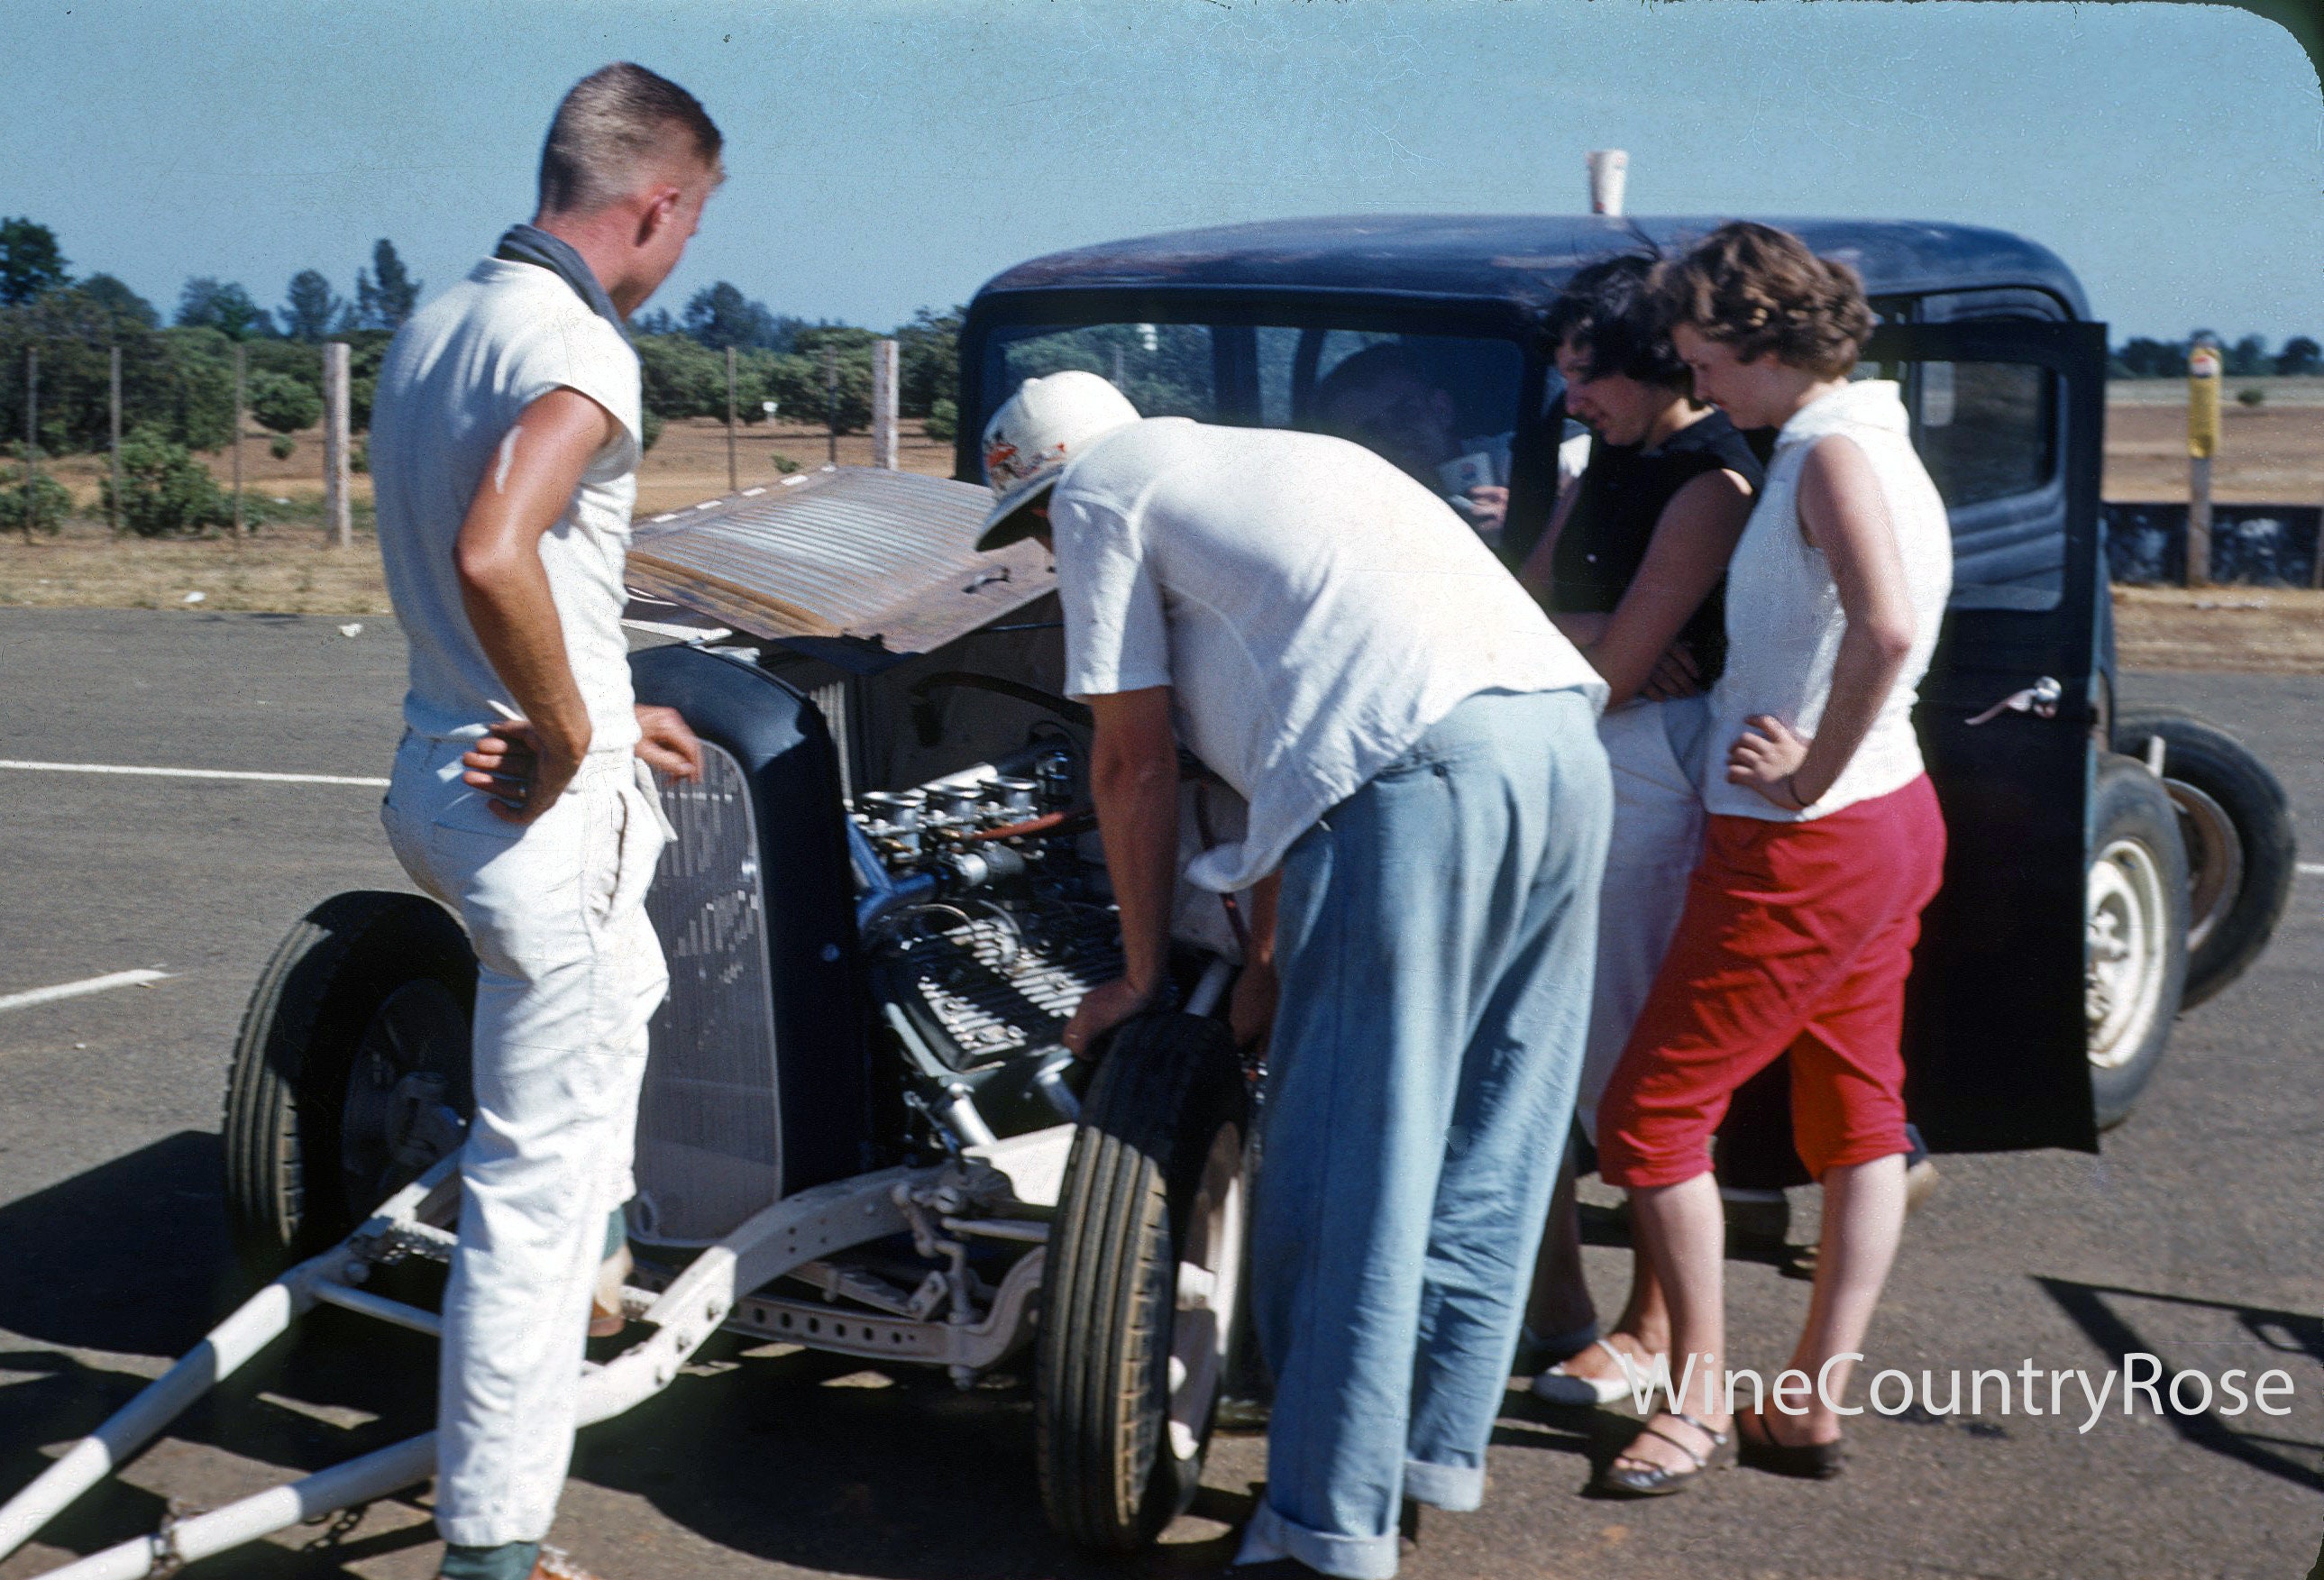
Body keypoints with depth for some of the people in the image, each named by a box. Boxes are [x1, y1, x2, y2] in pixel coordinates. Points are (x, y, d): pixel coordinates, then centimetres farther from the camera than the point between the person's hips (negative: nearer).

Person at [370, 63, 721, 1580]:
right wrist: (569, 731, -22)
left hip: (445, 768, 10)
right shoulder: (578, 349, -20)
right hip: (540, 809, -9)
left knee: (624, 986, 36)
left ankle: (594, 1258, 49)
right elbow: (493, 559, -37)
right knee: (535, 1168, -2)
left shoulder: (436, 325, 10)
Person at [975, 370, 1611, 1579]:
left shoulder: (1103, 493, 12)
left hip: (1418, 774, -9)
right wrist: (1268, 957, 31)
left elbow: (1134, 765, 9)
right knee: (1486, 1146, 17)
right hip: (1562, 741, 9)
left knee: (1350, 1170, -2)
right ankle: (1439, 1449, 29)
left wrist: (1143, 977, 18)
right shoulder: (1274, 462, 35)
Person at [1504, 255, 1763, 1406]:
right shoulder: (1610, 468, 17)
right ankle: (1550, 1300, 22)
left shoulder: (1712, 482, -13)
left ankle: (1651, 1332, 9)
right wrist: (1597, 640, -6)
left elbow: (1619, 665, -17)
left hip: (1650, 777, -9)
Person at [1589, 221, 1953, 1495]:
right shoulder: (1877, 441, 11)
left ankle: (1698, 1396, 9)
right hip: (1895, 818, 10)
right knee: (1857, 1113, 12)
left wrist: (1811, 774, -24)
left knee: (1652, 1110, 0)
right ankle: (1811, 1403, 21)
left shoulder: (1832, 454, -18)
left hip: (1803, 847, -10)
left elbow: (1886, 631, -35)